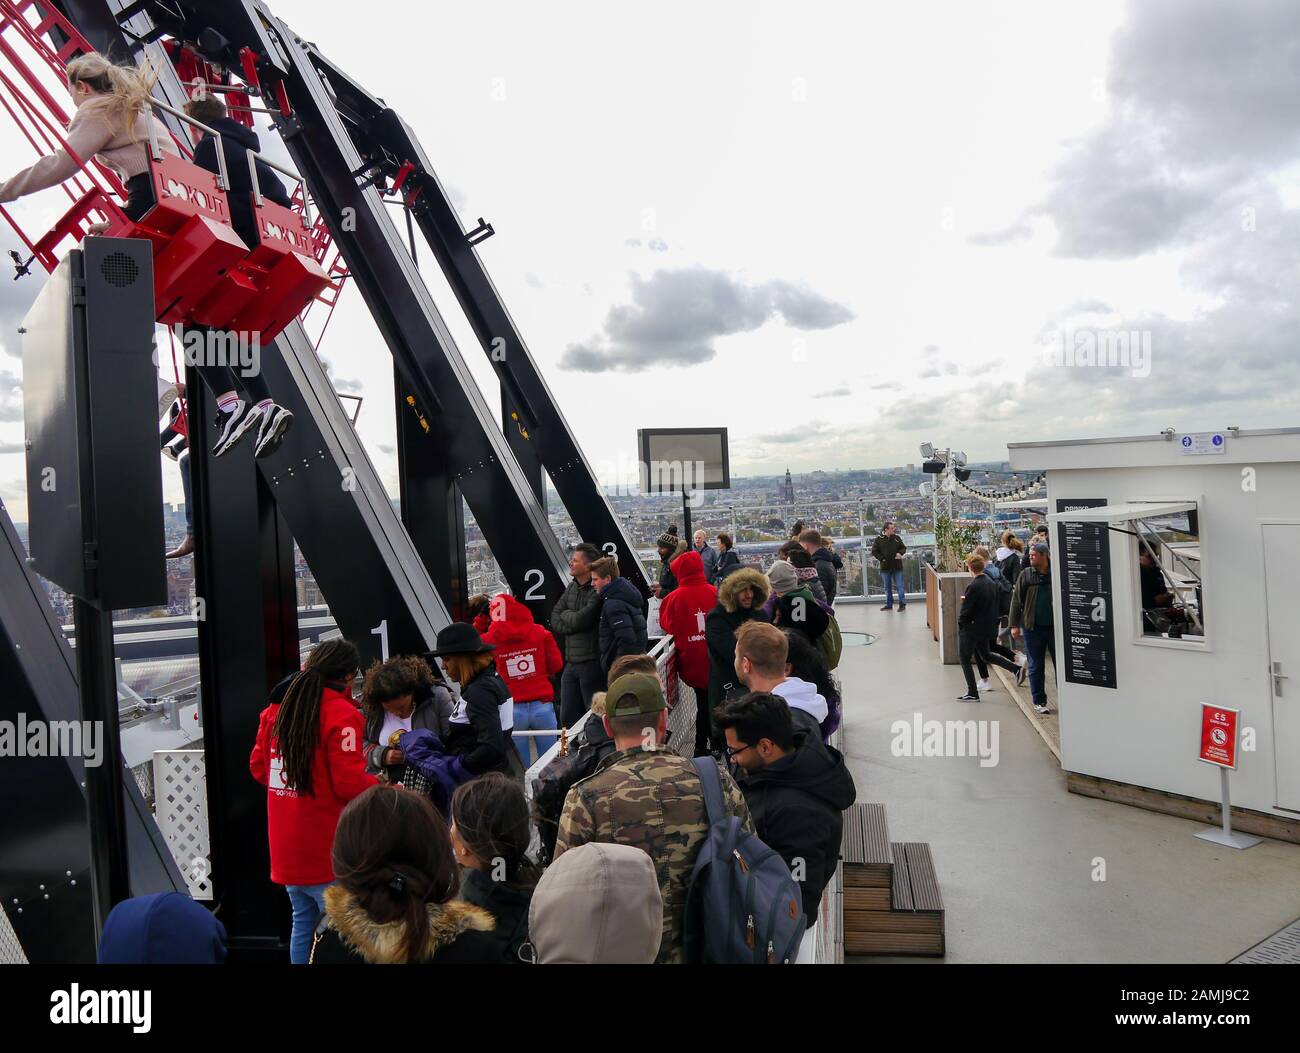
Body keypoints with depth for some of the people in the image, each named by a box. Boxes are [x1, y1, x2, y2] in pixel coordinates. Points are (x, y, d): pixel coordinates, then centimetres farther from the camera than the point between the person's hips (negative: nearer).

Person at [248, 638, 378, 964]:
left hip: (285, 845, 7)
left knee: (302, 921, 19)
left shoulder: (277, 707, 5)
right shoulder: (341, 714, -18)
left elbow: (258, 767, 13)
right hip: (326, 850, -7)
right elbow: (350, 784, -20)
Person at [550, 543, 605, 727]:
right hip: (571, 663, 8)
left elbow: (581, 619, -22)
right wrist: (574, 621, -9)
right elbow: (555, 622, 8)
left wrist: (565, 615, -2)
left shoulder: (597, 591, -14)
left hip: (592, 663, -8)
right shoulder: (571, 587, 11)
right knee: (568, 717, 15)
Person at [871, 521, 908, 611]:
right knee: (887, 587, 10)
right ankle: (889, 605, 20)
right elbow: (874, 552, 1)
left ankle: (902, 604, 8)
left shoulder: (897, 538, 2)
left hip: (897, 567, 0)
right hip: (885, 567, 0)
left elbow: (903, 547, 12)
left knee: (899, 586, 1)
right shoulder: (879, 540, -3)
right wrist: (882, 559, -10)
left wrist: (900, 553, -9)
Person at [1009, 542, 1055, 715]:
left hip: (1055, 627, 0)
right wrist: (1014, 624, -3)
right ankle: (1039, 702, 18)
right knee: (1036, 667, 8)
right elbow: (1016, 600, 2)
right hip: (1032, 628, 1)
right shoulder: (1026, 575, 1)